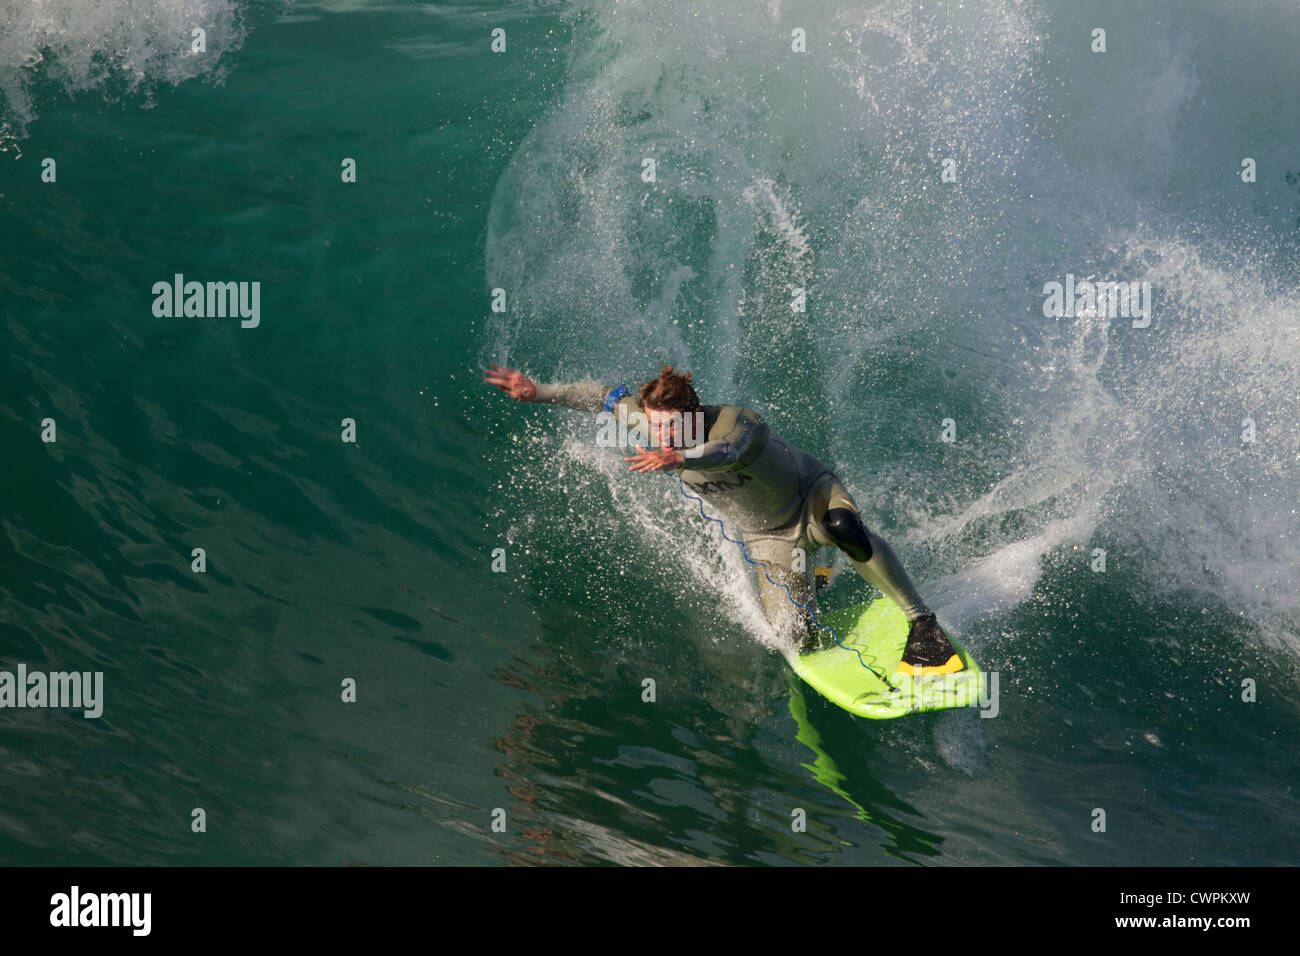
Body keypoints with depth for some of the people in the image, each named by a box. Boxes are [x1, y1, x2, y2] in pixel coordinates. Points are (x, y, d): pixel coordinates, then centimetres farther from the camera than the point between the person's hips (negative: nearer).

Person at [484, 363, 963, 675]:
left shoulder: (736, 421, -33)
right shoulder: (658, 423, -16)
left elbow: (724, 452, -56)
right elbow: (608, 397, 0)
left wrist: (676, 458, -75)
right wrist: (541, 392, -6)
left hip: (814, 495, -5)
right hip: (771, 539, 5)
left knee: (846, 528, -42)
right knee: (795, 637, -12)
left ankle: (922, 623, -28)